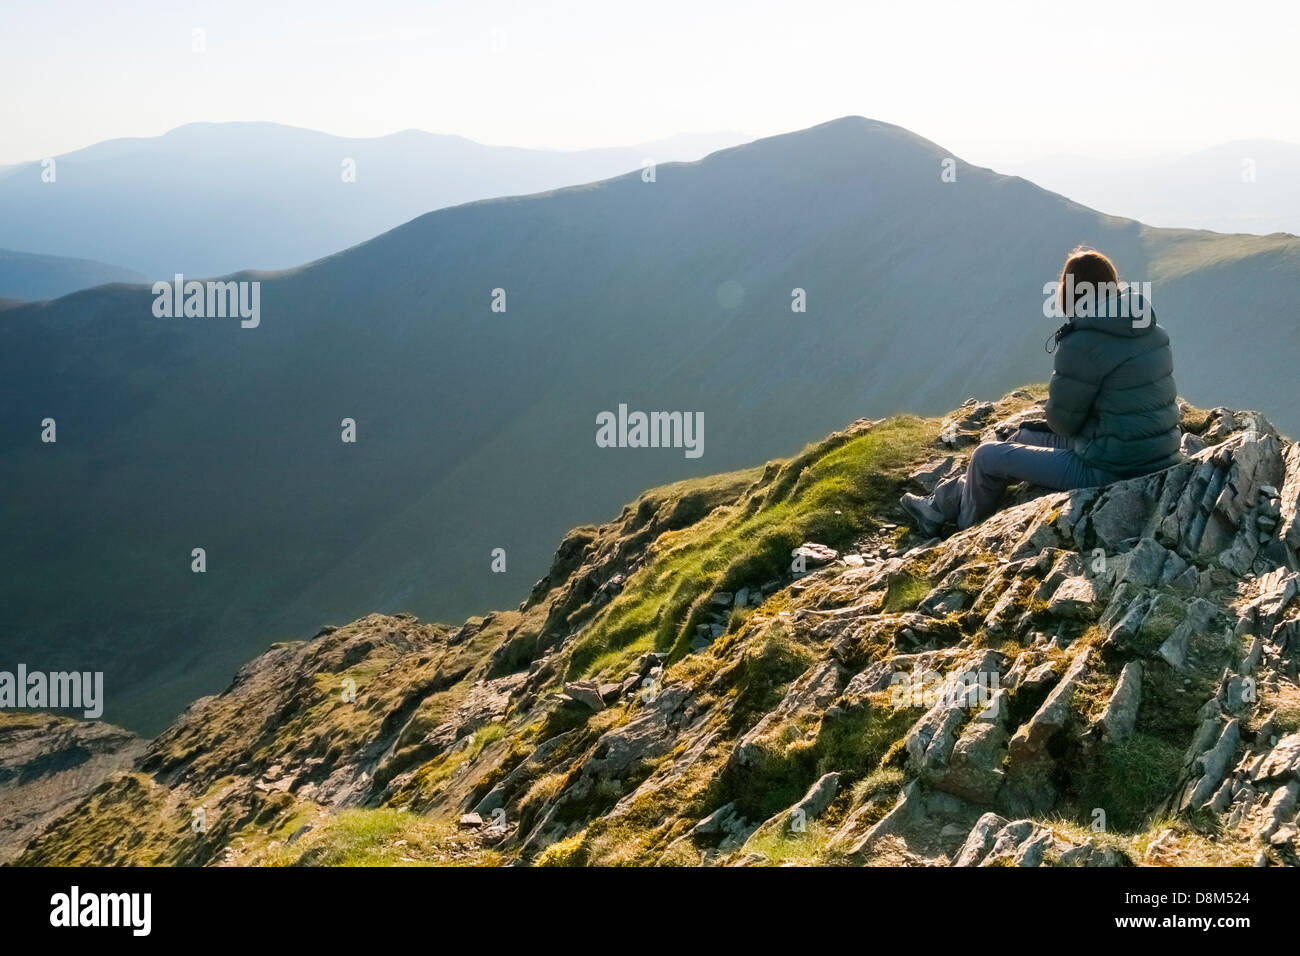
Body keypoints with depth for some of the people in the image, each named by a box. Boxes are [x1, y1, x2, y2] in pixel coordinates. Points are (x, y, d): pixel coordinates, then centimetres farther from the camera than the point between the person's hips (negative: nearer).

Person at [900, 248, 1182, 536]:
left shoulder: (1082, 344, -20)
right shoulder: (1153, 331, 4)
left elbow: (1063, 422, -11)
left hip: (1112, 469, -9)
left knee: (987, 456, 8)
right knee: (1025, 436, 27)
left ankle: (965, 531, 35)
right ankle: (942, 502, 40)